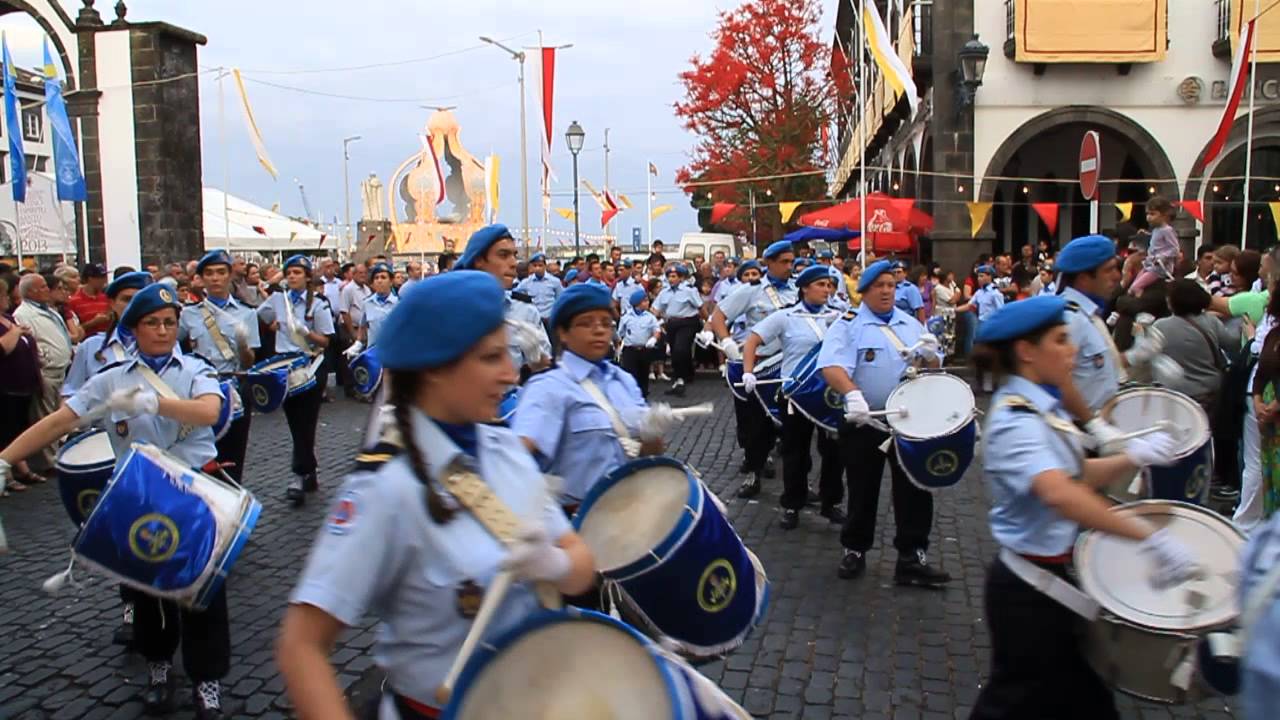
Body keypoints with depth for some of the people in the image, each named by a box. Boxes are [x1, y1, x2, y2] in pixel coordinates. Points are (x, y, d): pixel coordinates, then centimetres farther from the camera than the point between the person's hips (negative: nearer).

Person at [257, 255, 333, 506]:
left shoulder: (317, 304, -2)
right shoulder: (277, 299, 7)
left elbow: (325, 341, -5)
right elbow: (261, 316, 26)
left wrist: (307, 332, -21)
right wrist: (276, 326, 10)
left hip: (310, 365, -3)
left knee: (305, 423, -5)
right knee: (296, 423, 6)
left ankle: (300, 476, -6)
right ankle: (310, 474, 15)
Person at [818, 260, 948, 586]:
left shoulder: (911, 324, 11)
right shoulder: (848, 325, -5)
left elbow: (934, 369, 14)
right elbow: (831, 366, -21)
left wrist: (930, 356, -10)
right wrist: (852, 394, -39)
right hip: (864, 422, -4)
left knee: (915, 489, 4)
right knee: (862, 489, 9)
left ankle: (912, 558, 13)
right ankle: (855, 550, 26)